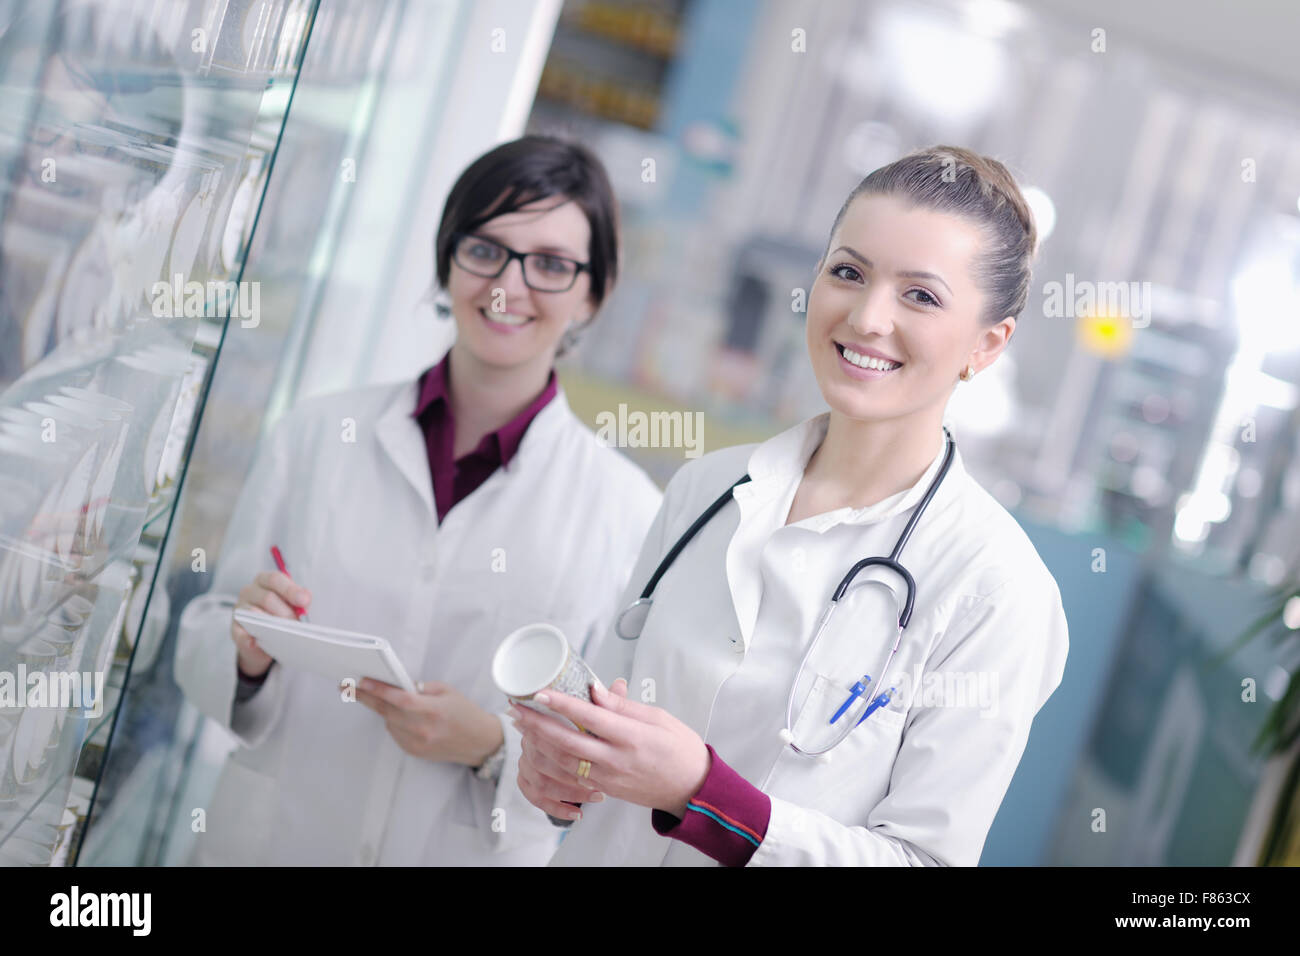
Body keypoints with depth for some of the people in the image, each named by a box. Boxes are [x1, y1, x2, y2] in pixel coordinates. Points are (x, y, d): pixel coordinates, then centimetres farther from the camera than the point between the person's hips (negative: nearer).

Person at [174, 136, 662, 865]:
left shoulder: (628, 510, -8)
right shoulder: (316, 436, -2)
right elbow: (202, 651, 2)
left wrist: (495, 747, -21)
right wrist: (248, 654, -18)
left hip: (474, 852, -1)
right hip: (264, 841, 2)